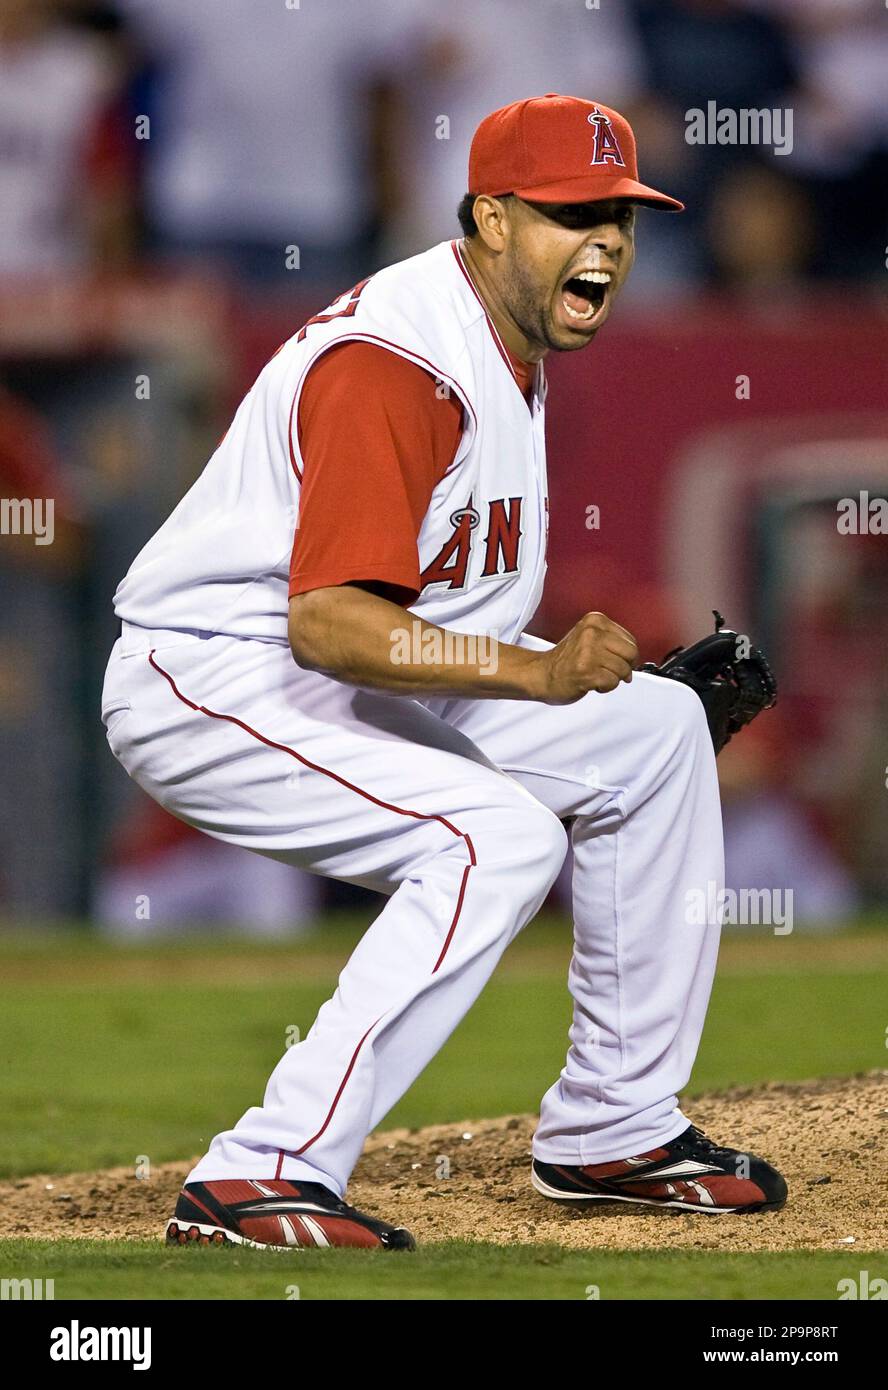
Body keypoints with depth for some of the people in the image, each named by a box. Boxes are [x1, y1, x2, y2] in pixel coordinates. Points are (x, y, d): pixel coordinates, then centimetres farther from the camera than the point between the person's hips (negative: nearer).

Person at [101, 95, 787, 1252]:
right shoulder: (396, 363, -25)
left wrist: (593, 673, 9)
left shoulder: (508, 342, 8)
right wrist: (541, 674, -37)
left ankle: (613, 1127, 16)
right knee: (497, 834, -28)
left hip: (350, 687, 11)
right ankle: (261, 1180, -28)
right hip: (211, 689, -10)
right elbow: (329, 623, -34)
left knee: (656, 728, 9)